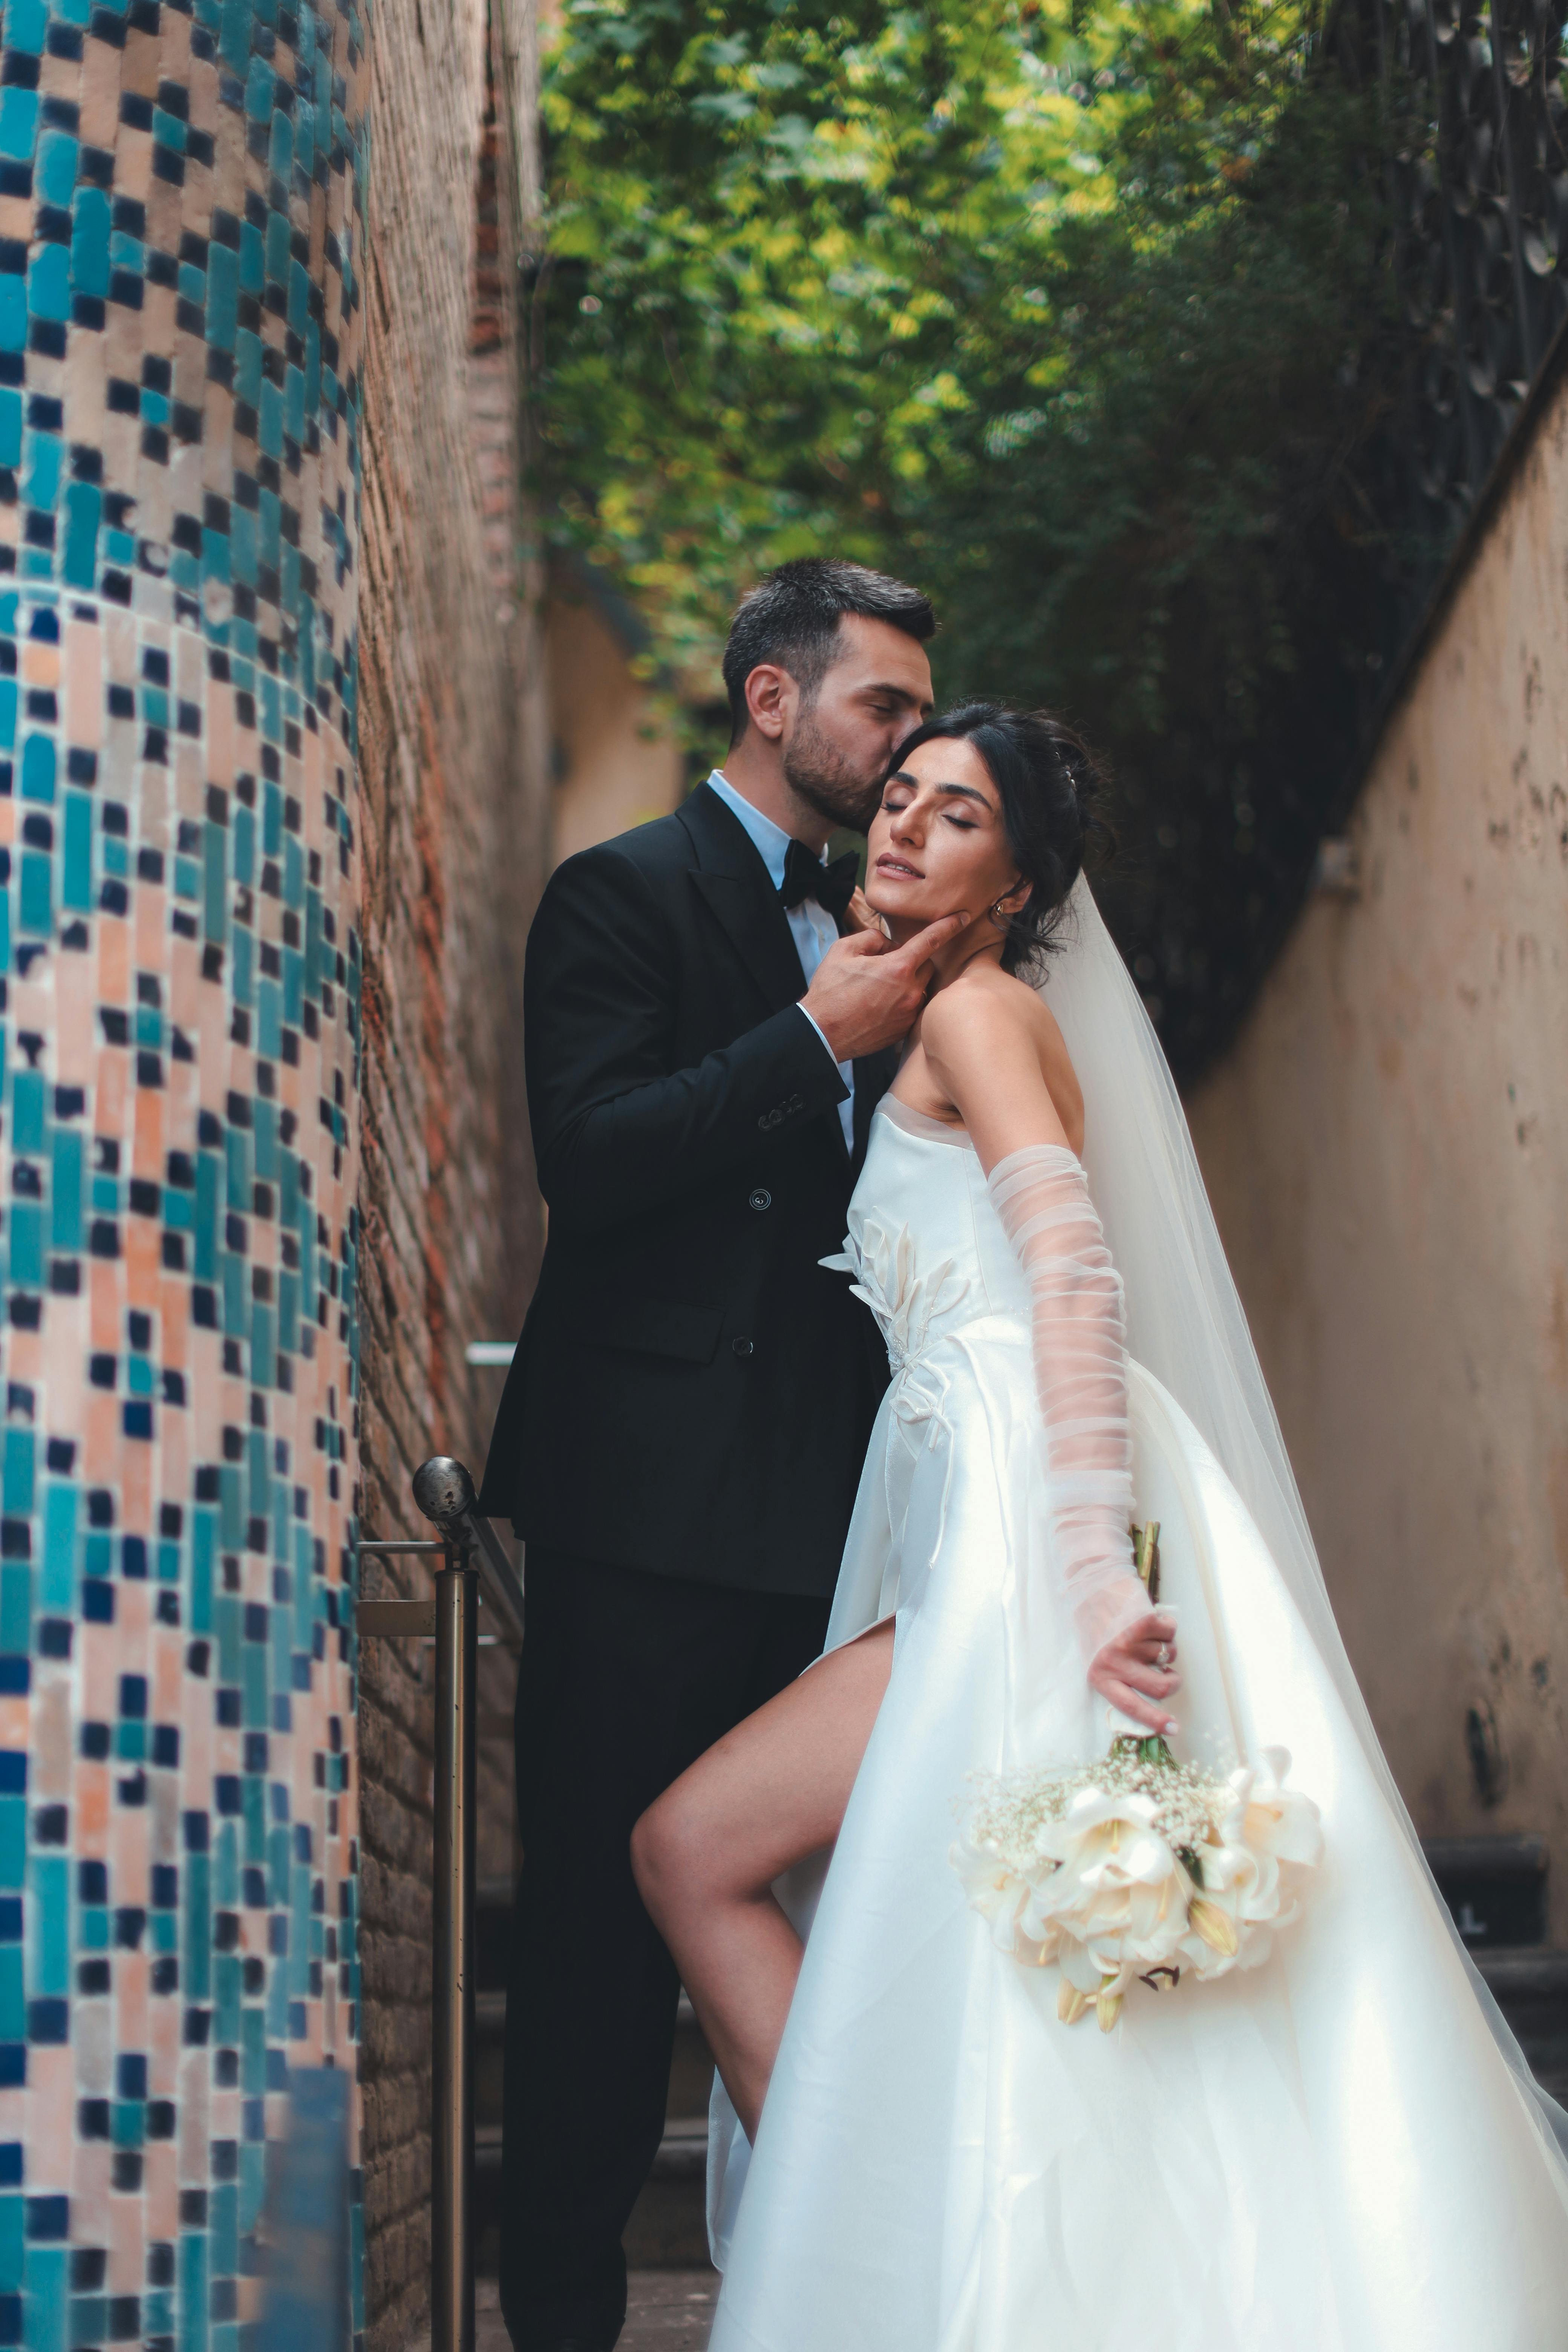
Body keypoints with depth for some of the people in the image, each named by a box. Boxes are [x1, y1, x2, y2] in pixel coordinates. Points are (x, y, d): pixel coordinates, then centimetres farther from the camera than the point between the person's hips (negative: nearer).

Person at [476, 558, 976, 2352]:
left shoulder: (869, 934, 19)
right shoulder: (623, 894, -1)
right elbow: (588, 1159, -14)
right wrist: (817, 1037, -16)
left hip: (822, 1499, 6)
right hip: (650, 1490, -6)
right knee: (603, 1910, -1)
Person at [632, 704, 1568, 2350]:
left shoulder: (979, 1009, -3)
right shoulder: (937, 1041, 26)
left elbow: (1076, 1274, -18)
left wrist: (1093, 1565, -29)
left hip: (1038, 1532, -9)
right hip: (980, 1543, 9)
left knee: (694, 1849, -9)